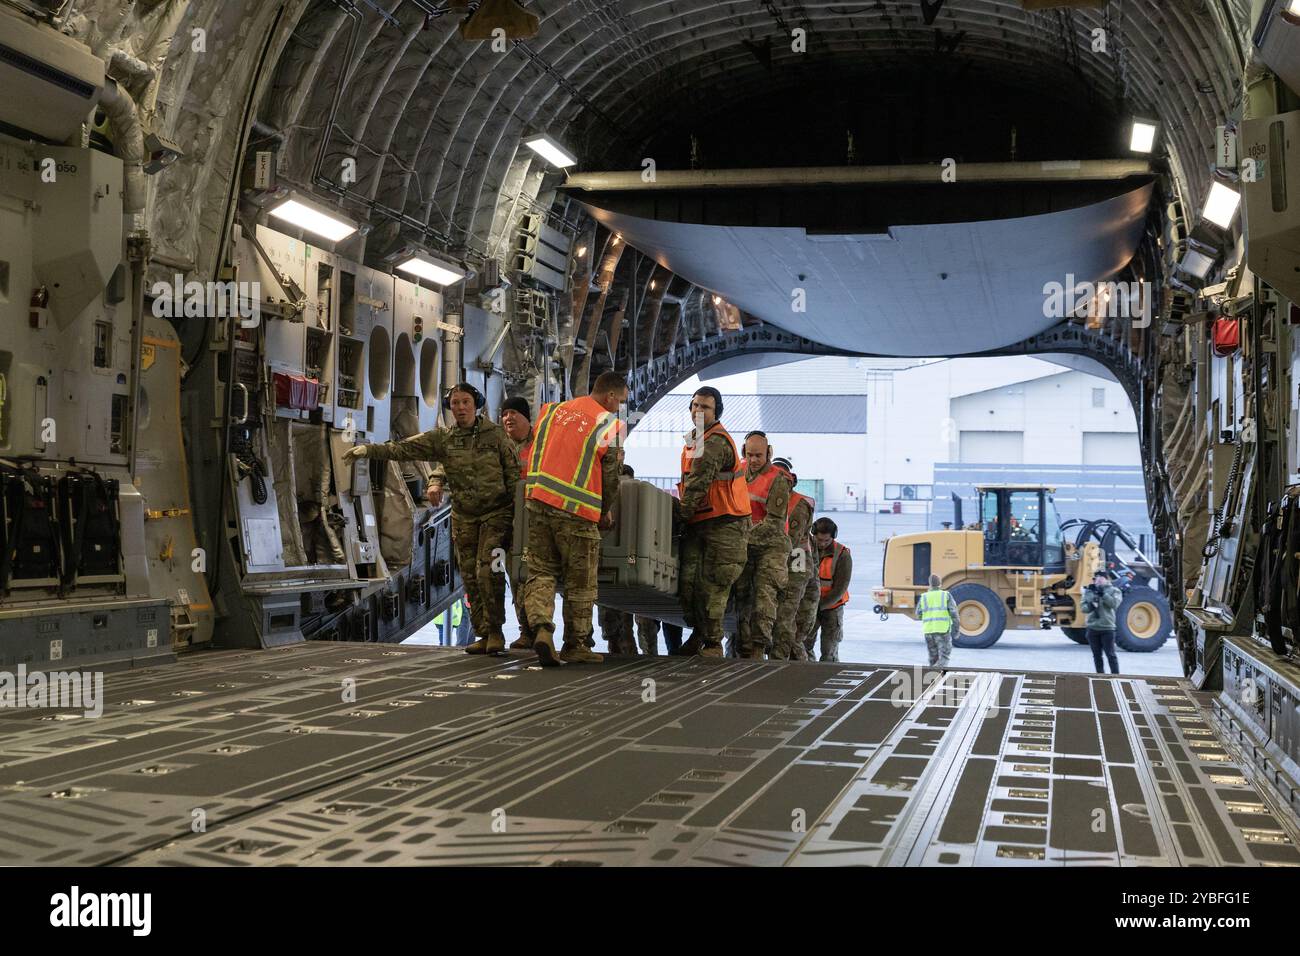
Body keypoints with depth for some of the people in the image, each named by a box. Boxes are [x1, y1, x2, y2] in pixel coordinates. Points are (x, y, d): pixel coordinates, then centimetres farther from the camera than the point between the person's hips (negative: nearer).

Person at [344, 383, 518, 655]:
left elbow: (513, 474, -2)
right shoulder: (442, 439, 2)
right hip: (463, 517, 4)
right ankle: (483, 634, 12)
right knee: (471, 577, 4)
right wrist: (368, 449, -15)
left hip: (497, 513, -4)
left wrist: (519, 512, -6)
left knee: (488, 571, -17)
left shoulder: (495, 434, -4)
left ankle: (495, 631, -7)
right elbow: (403, 449, -5)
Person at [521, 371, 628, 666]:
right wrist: (606, 511, 15)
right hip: (577, 511, -4)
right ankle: (575, 645, 17)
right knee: (580, 583, 8)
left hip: (538, 501, 5)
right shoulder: (609, 424, -3)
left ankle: (541, 628, -11)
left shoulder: (553, 410, 13)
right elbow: (611, 474, 1)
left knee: (541, 572, 10)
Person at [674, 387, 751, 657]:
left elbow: (699, 483, -17)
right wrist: (683, 509, 18)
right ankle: (699, 633, 17)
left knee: (712, 586, -7)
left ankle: (713, 643, 2)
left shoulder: (717, 442, -14)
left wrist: (681, 514, -11)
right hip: (698, 523, 8)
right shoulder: (694, 440, 19)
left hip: (724, 524, -8)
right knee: (688, 581, 1)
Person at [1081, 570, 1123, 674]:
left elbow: (1114, 603, -15)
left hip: (1107, 628, -4)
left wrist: (1103, 594, -24)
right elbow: (1083, 606, 5)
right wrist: (1090, 605, -16)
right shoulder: (1089, 591, 11)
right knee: (1097, 655, 10)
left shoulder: (1113, 590, 2)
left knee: (1110, 654, -5)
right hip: (1092, 628, 4)